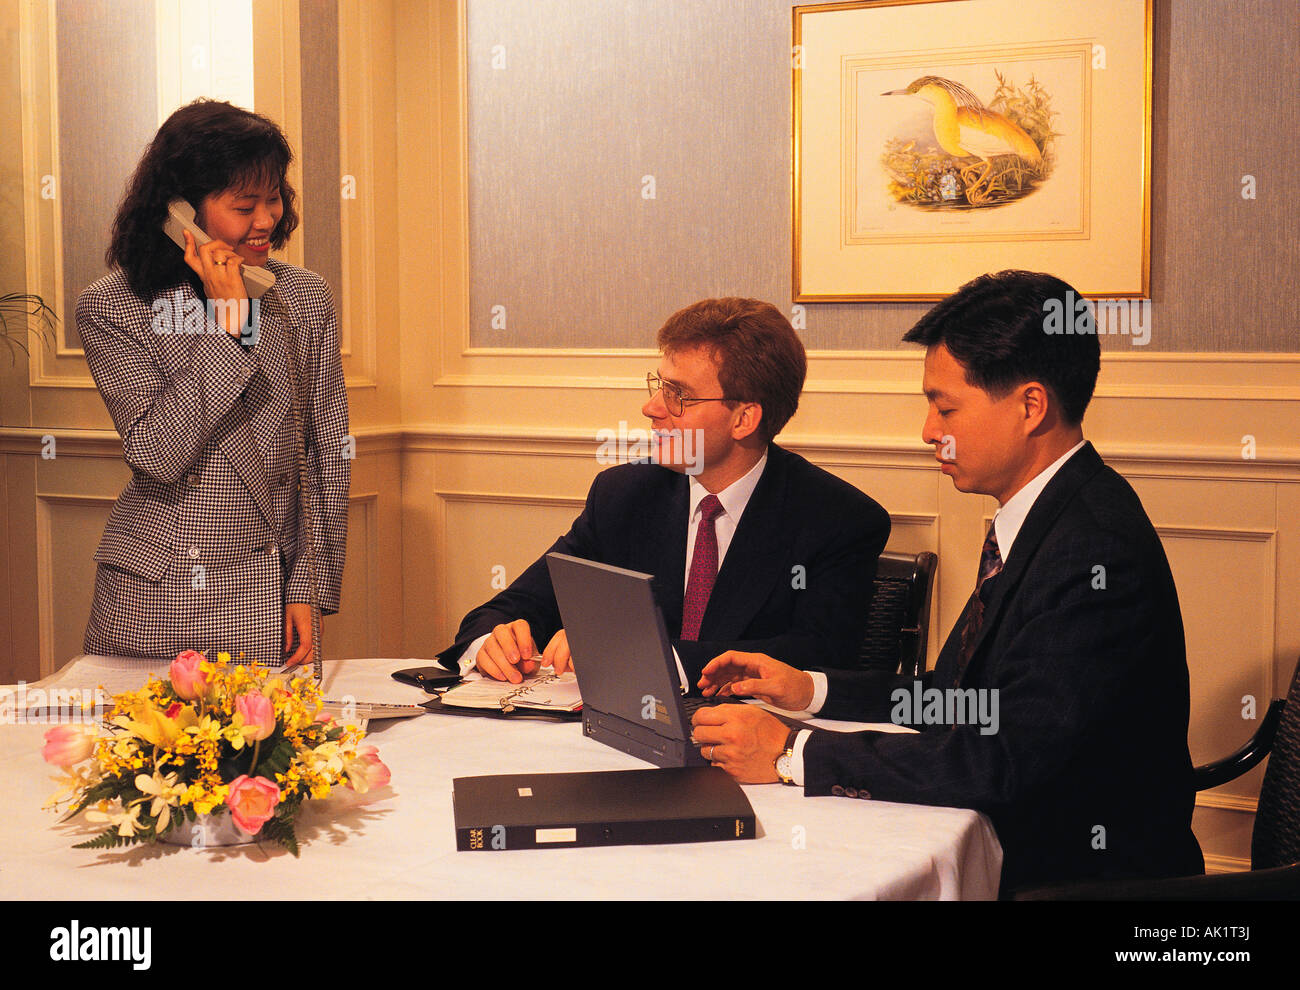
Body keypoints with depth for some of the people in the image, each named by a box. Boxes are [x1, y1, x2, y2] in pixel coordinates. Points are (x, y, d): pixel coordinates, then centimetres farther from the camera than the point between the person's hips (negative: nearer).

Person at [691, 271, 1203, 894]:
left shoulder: (1097, 551, -25)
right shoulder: (1040, 517, 7)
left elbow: (1006, 760, -29)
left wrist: (790, 755, -24)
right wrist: (811, 689, 8)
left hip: (1080, 878, -8)